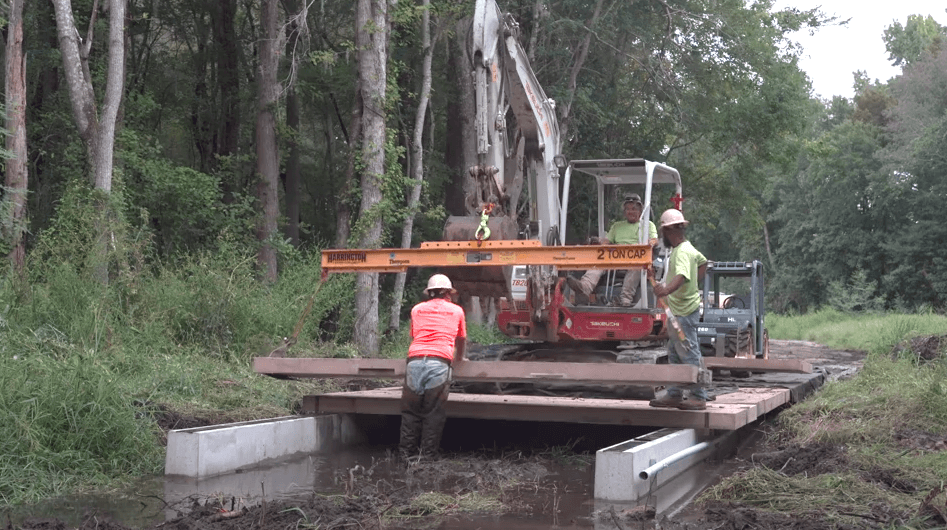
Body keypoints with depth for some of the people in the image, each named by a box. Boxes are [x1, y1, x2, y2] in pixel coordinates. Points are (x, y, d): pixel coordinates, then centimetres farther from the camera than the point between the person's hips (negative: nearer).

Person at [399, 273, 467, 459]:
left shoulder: (417, 309, 22)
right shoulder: (456, 310, 20)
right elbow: (461, 341, 35)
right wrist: (458, 359, 55)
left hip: (415, 361, 2)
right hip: (439, 363, -2)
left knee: (410, 412, 9)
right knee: (433, 414, 3)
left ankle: (406, 455, 9)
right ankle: (428, 456, 2)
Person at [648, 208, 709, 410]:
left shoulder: (682, 252, -20)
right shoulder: (688, 248, 13)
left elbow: (682, 275, -40)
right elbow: (702, 261, 31)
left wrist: (667, 289, -58)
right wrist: (695, 283, 21)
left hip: (685, 311, -11)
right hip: (679, 310, 11)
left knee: (690, 354, -7)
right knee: (674, 354, 14)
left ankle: (699, 397, -2)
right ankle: (674, 395, 20)